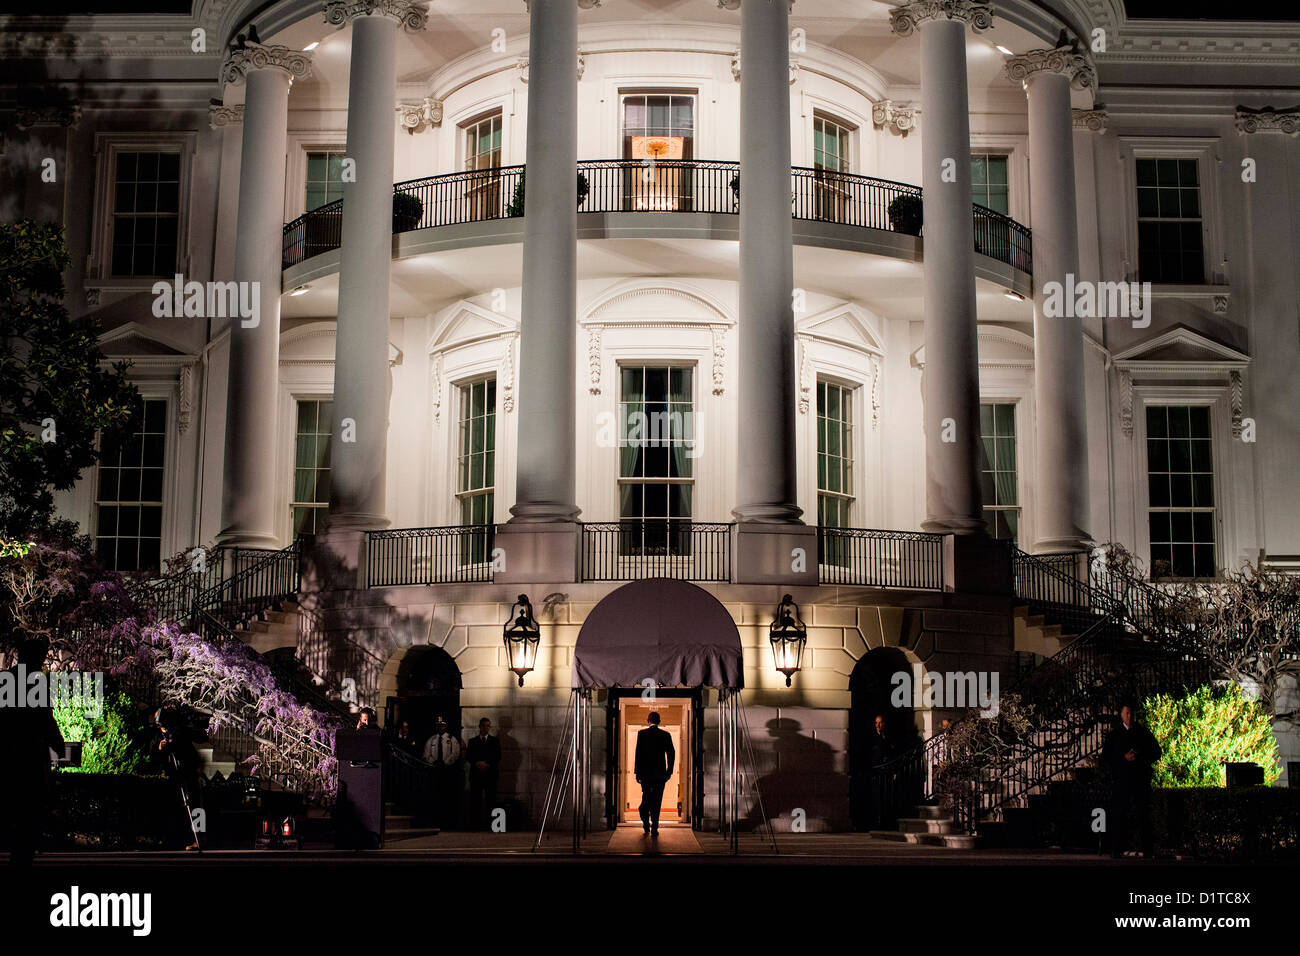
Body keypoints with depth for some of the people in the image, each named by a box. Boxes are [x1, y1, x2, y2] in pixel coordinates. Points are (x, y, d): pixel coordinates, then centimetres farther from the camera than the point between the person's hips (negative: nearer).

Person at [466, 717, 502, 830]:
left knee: (490, 799, -5)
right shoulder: (472, 741, 15)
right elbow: (468, 756, 5)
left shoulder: (495, 741, 13)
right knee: (475, 799, -4)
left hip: (490, 774, -1)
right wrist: (477, 763, -13)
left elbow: (497, 757, 3)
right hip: (476, 774, 1)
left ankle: (489, 823, -4)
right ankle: (477, 823, -2)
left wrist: (487, 764, -12)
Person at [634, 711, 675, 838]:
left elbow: (638, 753, -5)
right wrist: (669, 771, 7)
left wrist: (637, 772, -1)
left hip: (645, 772, 0)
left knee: (646, 798, 19)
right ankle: (654, 828, -1)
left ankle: (646, 823, 14)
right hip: (660, 773, 0)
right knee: (656, 801, 3)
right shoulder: (666, 735, 0)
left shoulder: (642, 734, -3)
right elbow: (671, 754, 0)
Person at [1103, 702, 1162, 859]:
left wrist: (1140, 758, -6)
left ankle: (1146, 850, 3)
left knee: (1144, 815, -1)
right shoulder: (1114, 734, 9)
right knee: (1118, 815, -1)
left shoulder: (1143, 733, 10)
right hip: (1121, 780, 0)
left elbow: (1156, 752, 11)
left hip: (1141, 780, 0)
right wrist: (1124, 758, -9)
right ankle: (1116, 850, 2)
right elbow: (1105, 757, 6)